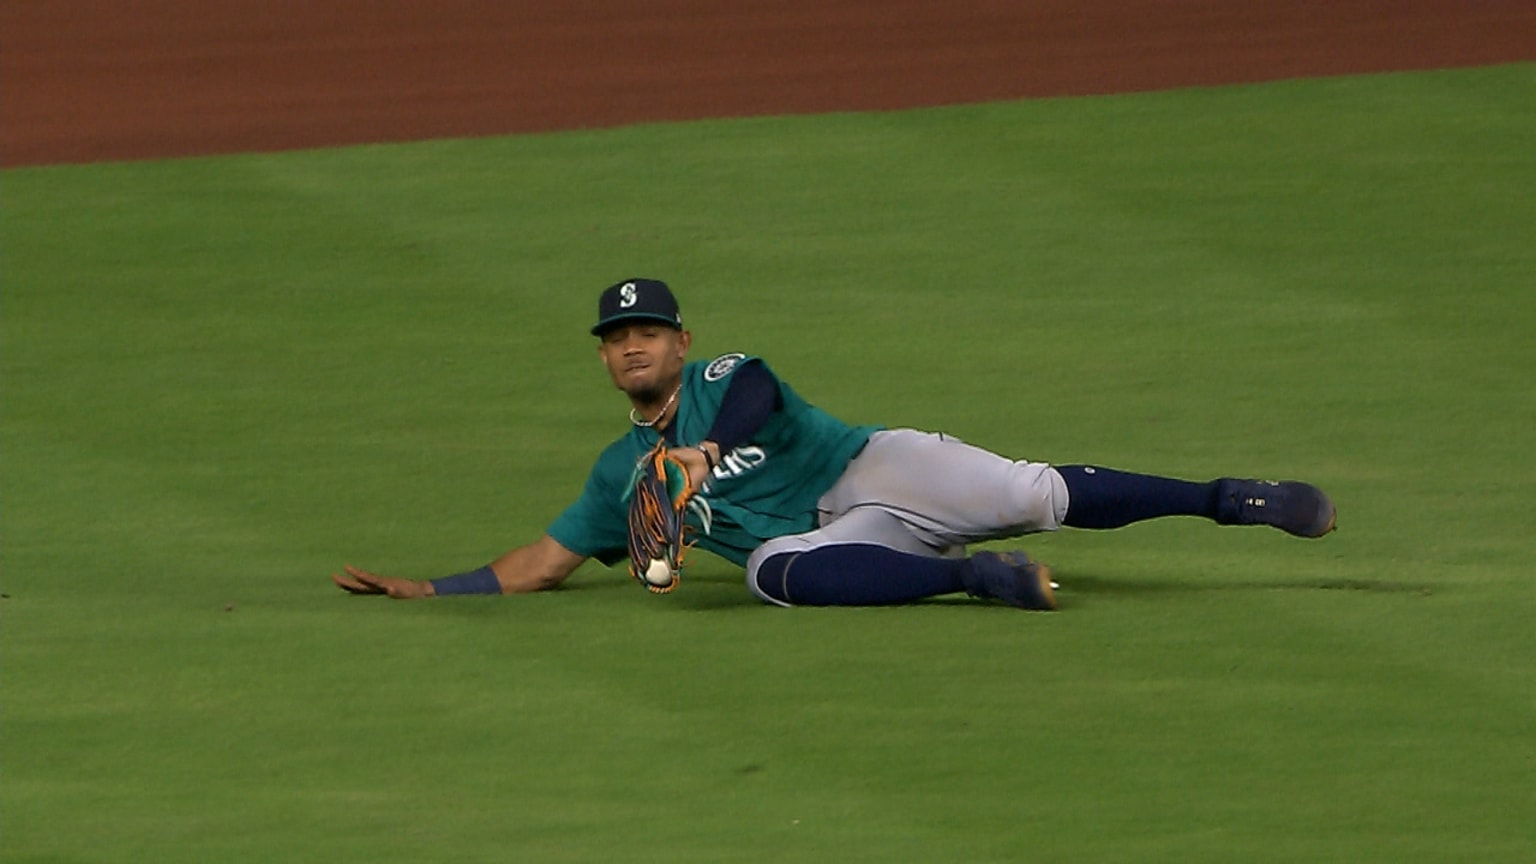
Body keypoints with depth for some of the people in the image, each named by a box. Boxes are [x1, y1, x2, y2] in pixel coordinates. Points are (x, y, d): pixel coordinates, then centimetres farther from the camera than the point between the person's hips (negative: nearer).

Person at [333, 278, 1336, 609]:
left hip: (872, 469, -4)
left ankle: (1229, 500, -17)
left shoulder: (720, 379, 9)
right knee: (774, 569, -30)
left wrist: (707, 449, -38)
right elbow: (539, 565, 24)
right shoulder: (622, 473, 22)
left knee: (1038, 493, -22)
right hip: (819, 539, 4)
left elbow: (756, 391, -17)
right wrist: (420, 588, 12)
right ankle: (976, 578, -39)